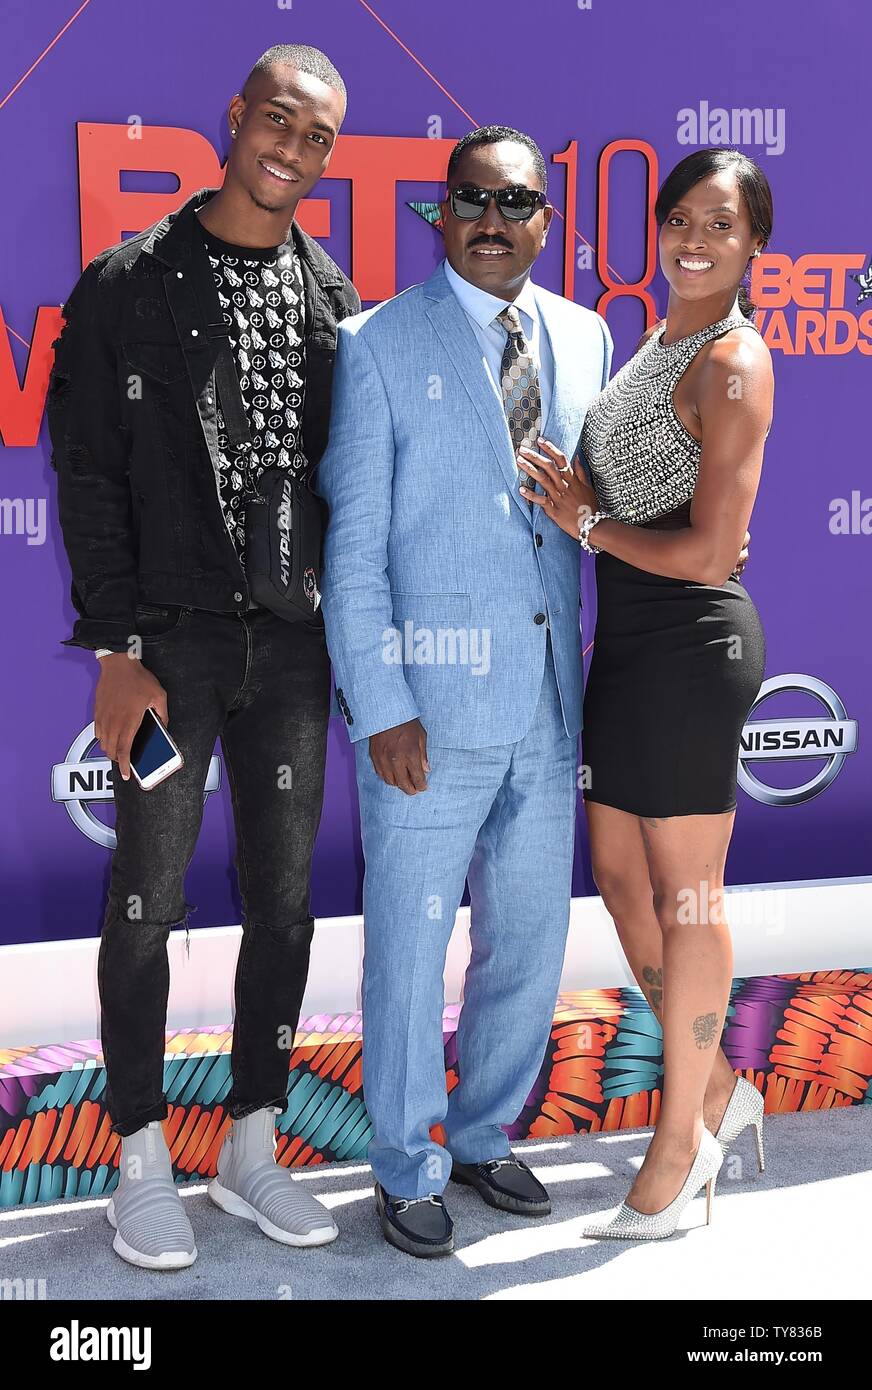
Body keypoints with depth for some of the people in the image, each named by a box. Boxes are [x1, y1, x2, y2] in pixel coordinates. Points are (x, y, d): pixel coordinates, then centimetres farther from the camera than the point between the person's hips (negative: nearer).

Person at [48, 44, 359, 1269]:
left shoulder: (334, 299, 9)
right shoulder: (129, 284, -3)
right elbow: (88, 477, -6)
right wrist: (116, 651, -11)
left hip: (294, 646, 4)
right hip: (172, 641, -4)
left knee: (284, 897, 8)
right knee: (148, 901, 3)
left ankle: (251, 1153, 25)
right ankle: (142, 1166, 21)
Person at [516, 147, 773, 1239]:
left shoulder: (732, 361, -12)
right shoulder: (656, 340, 16)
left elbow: (708, 550, -18)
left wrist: (585, 522, -8)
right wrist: (574, 496, 5)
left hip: (690, 639, -9)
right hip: (629, 635, 9)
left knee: (685, 897, 3)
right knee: (619, 876, 14)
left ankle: (679, 1146, 20)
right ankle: (716, 1089, 33)